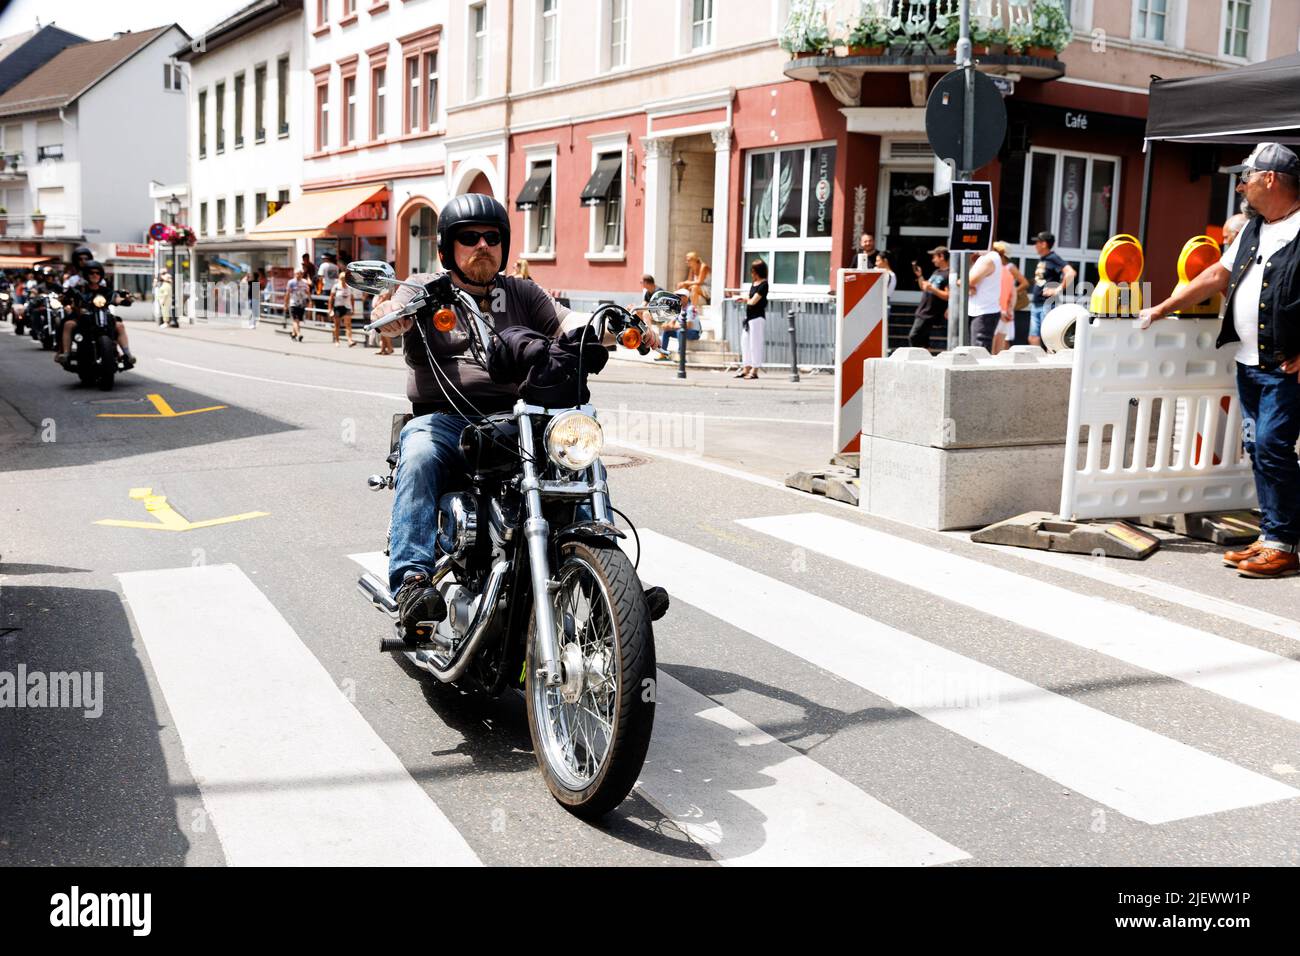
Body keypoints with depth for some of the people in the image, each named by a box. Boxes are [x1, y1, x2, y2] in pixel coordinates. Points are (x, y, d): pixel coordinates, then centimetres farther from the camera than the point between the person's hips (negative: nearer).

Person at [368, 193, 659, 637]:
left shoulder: (522, 293, 22)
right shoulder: (424, 288, 14)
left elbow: (569, 326, 7)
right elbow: (395, 317, -8)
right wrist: (390, 316, -34)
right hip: (444, 418, -2)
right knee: (420, 456, -36)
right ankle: (412, 579, -41)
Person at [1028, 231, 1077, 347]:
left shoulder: (1053, 258, -10)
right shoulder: (1041, 260, 15)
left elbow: (1071, 273, -22)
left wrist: (1058, 290, -19)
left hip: (1047, 304, -9)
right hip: (1035, 305, 9)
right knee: (1033, 338, 8)